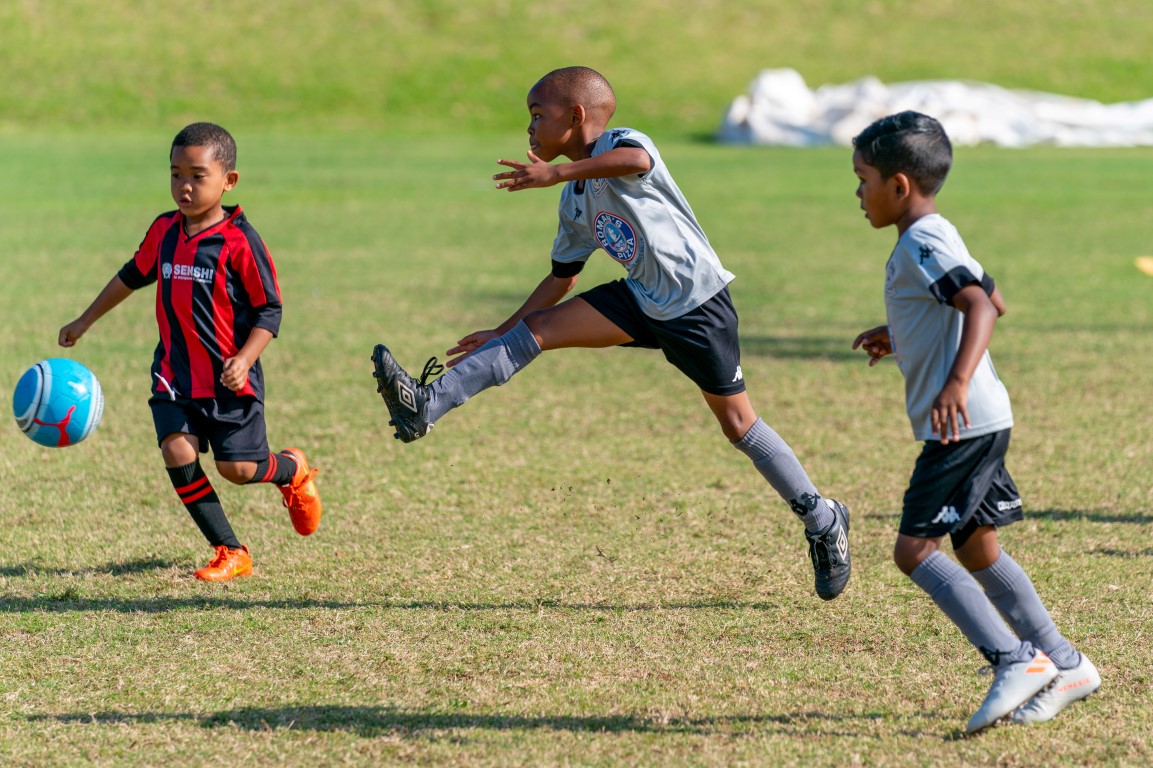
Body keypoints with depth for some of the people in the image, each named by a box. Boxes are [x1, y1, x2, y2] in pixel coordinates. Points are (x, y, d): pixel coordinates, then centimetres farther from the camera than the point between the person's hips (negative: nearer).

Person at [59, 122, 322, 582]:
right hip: (175, 375, 5)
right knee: (177, 452, -14)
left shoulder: (240, 241, -14)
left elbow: (269, 310, -10)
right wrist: (85, 321, 27)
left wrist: (244, 359, -23)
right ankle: (229, 552, -3)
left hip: (229, 377, -4)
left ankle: (292, 470, 33)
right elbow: (132, 276, 21)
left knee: (238, 468, -4)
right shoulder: (164, 231, 3)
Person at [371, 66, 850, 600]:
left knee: (739, 424, 0)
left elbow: (637, 160, -41)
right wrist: (499, 334, 17)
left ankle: (823, 520, 16)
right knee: (537, 329, -8)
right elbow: (562, 276, 19)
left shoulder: (620, 143, -15)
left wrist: (558, 172, -50)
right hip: (642, 301, 7)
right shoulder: (574, 202, 9)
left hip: (698, 304, -7)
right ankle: (426, 406, -15)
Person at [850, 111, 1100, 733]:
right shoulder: (936, 238, 17)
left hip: (963, 425, -11)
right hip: (980, 424, 11)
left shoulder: (921, 245, -14)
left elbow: (981, 306, -28)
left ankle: (1014, 660, -15)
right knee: (975, 548, 16)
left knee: (915, 548, -12)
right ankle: (1064, 665, 20)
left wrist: (957, 383, -41)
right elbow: (991, 302, 30)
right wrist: (900, 336, 33)